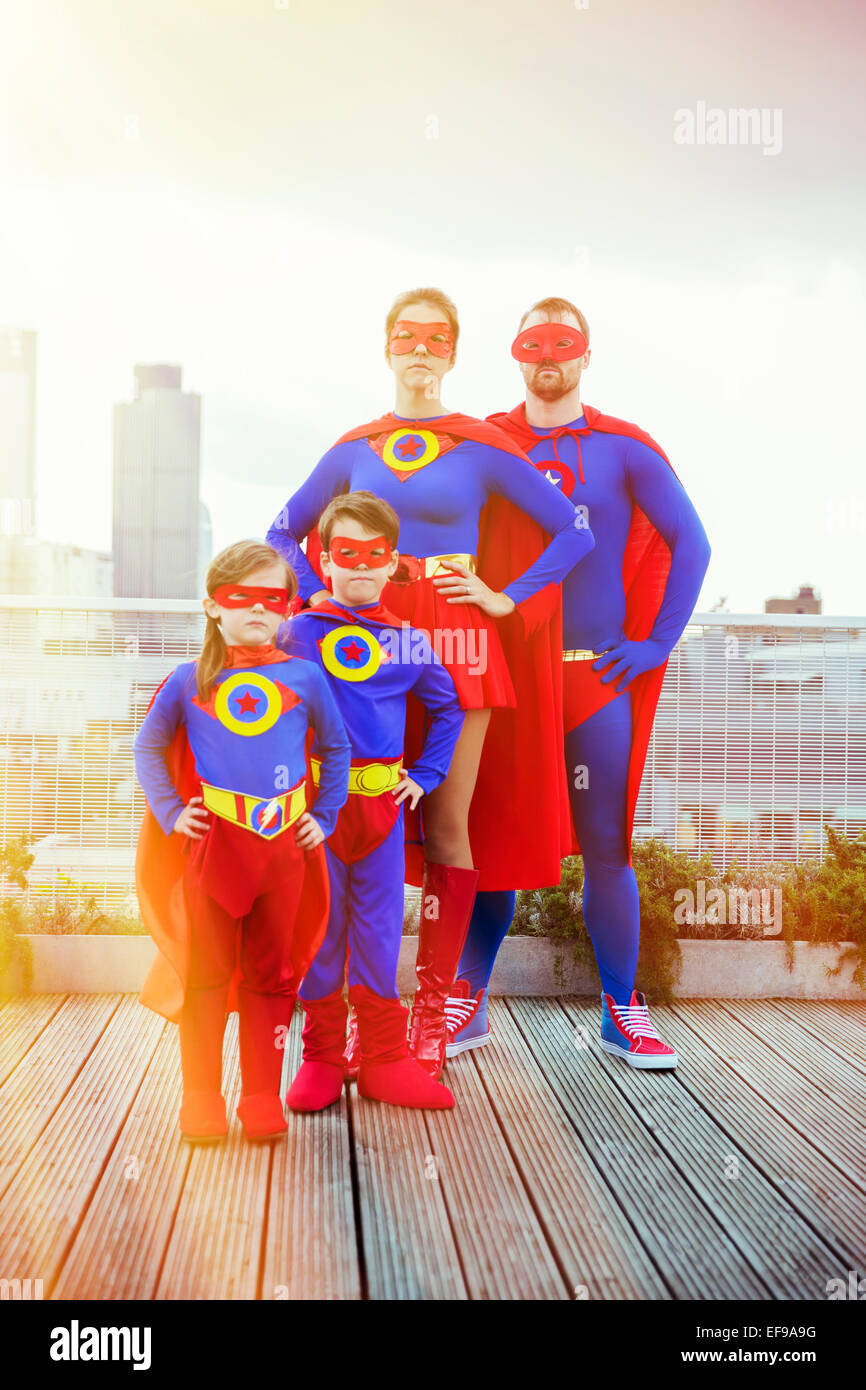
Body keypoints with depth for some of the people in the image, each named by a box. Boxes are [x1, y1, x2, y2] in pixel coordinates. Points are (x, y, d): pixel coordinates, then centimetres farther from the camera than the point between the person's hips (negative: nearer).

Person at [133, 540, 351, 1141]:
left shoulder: (304, 676, 1)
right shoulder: (190, 681, 1)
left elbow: (336, 748, 12)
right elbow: (148, 747, 11)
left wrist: (324, 817, 6)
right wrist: (170, 813, 1)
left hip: (285, 844, 1)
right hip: (211, 844, 0)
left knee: (271, 976, 10)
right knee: (204, 972, 7)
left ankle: (263, 1099, 21)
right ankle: (202, 1102, 20)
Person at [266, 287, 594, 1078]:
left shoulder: (484, 449, 4)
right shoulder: (354, 449, 11)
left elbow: (574, 532, 5)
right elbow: (284, 533, 20)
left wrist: (508, 599, -2)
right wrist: (319, 594, 5)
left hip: (456, 643, -2)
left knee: (447, 824, -1)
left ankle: (432, 1007, 9)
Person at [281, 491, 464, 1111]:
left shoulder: (407, 641, 7)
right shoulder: (300, 631, 0)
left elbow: (448, 708, 19)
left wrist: (425, 775, 11)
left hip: (383, 798, 2)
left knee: (380, 926, 8)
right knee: (320, 923, 6)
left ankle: (384, 1058, 19)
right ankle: (322, 1057, 20)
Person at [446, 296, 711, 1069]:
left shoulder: (623, 449, 5)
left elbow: (690, 544, 4)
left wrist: (657, 643, -2)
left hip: (597, 674, 0)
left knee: (605, 847, 2)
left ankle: (623, 1012, 16)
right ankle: (468, 1004, 16)